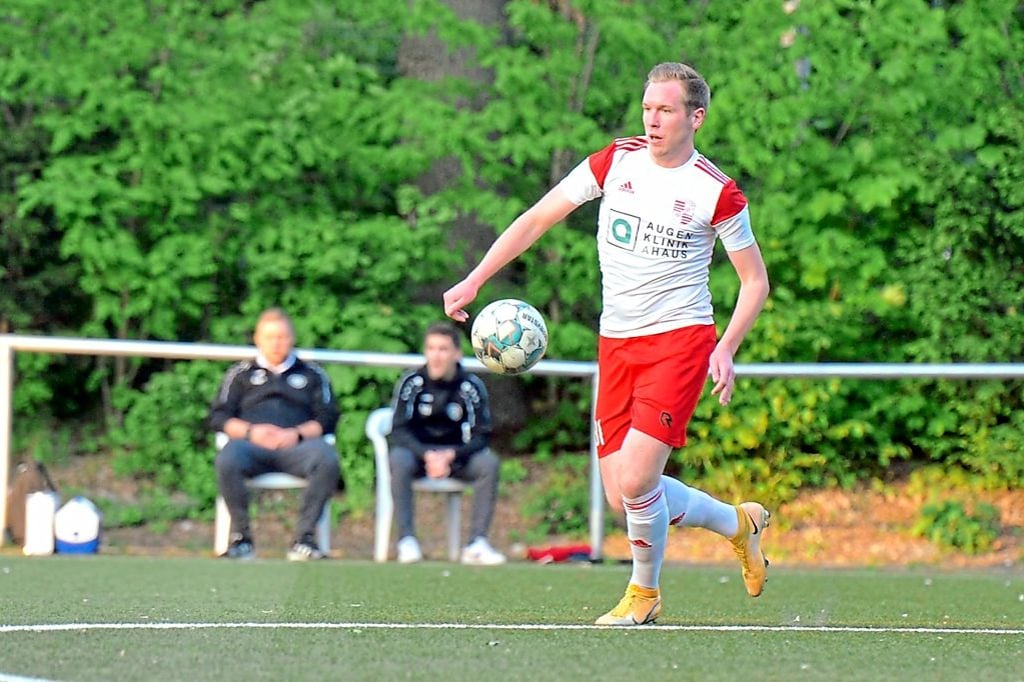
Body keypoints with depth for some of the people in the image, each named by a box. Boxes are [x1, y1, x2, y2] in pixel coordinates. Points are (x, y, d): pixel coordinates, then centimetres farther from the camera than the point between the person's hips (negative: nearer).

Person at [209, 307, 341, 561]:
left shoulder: (312, 375, 25)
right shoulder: (241, 374, 26)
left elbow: (328, 418, 13)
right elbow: (218, 417, 15)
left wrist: (297, 433, -7)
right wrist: (250, 431, -5)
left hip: (296, 445, 0)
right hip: (251, 444, 0)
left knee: (327, 459, -35)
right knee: (227, 460, -36)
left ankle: (304, 536, -28)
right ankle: (241, 536, -25)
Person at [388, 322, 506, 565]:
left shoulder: (471, 386, -7)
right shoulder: (412, 382, -10)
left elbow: (481, 435, -8)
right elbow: (398, 431, -13)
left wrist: (451, 456, -25)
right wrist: (427, 455, -29)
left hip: (455, 456, 2)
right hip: (417, 451, -2)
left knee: (489, 462, -25)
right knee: (399, 459, -34)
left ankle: (477, 543, -26)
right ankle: (406, 540, -31)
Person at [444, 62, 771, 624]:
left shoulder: (716, 193, -7)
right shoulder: (615, 162, 2)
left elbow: (755, 280, 3)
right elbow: (536, 219, 6)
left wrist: (727, 349, -12)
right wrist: (473, 281, -2)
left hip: (680, 340, -5)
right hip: (616, 343, 5)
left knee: (635, 480, -20)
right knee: (621, 496, 0)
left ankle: (644, 592, 8)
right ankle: (737, 523, 26)